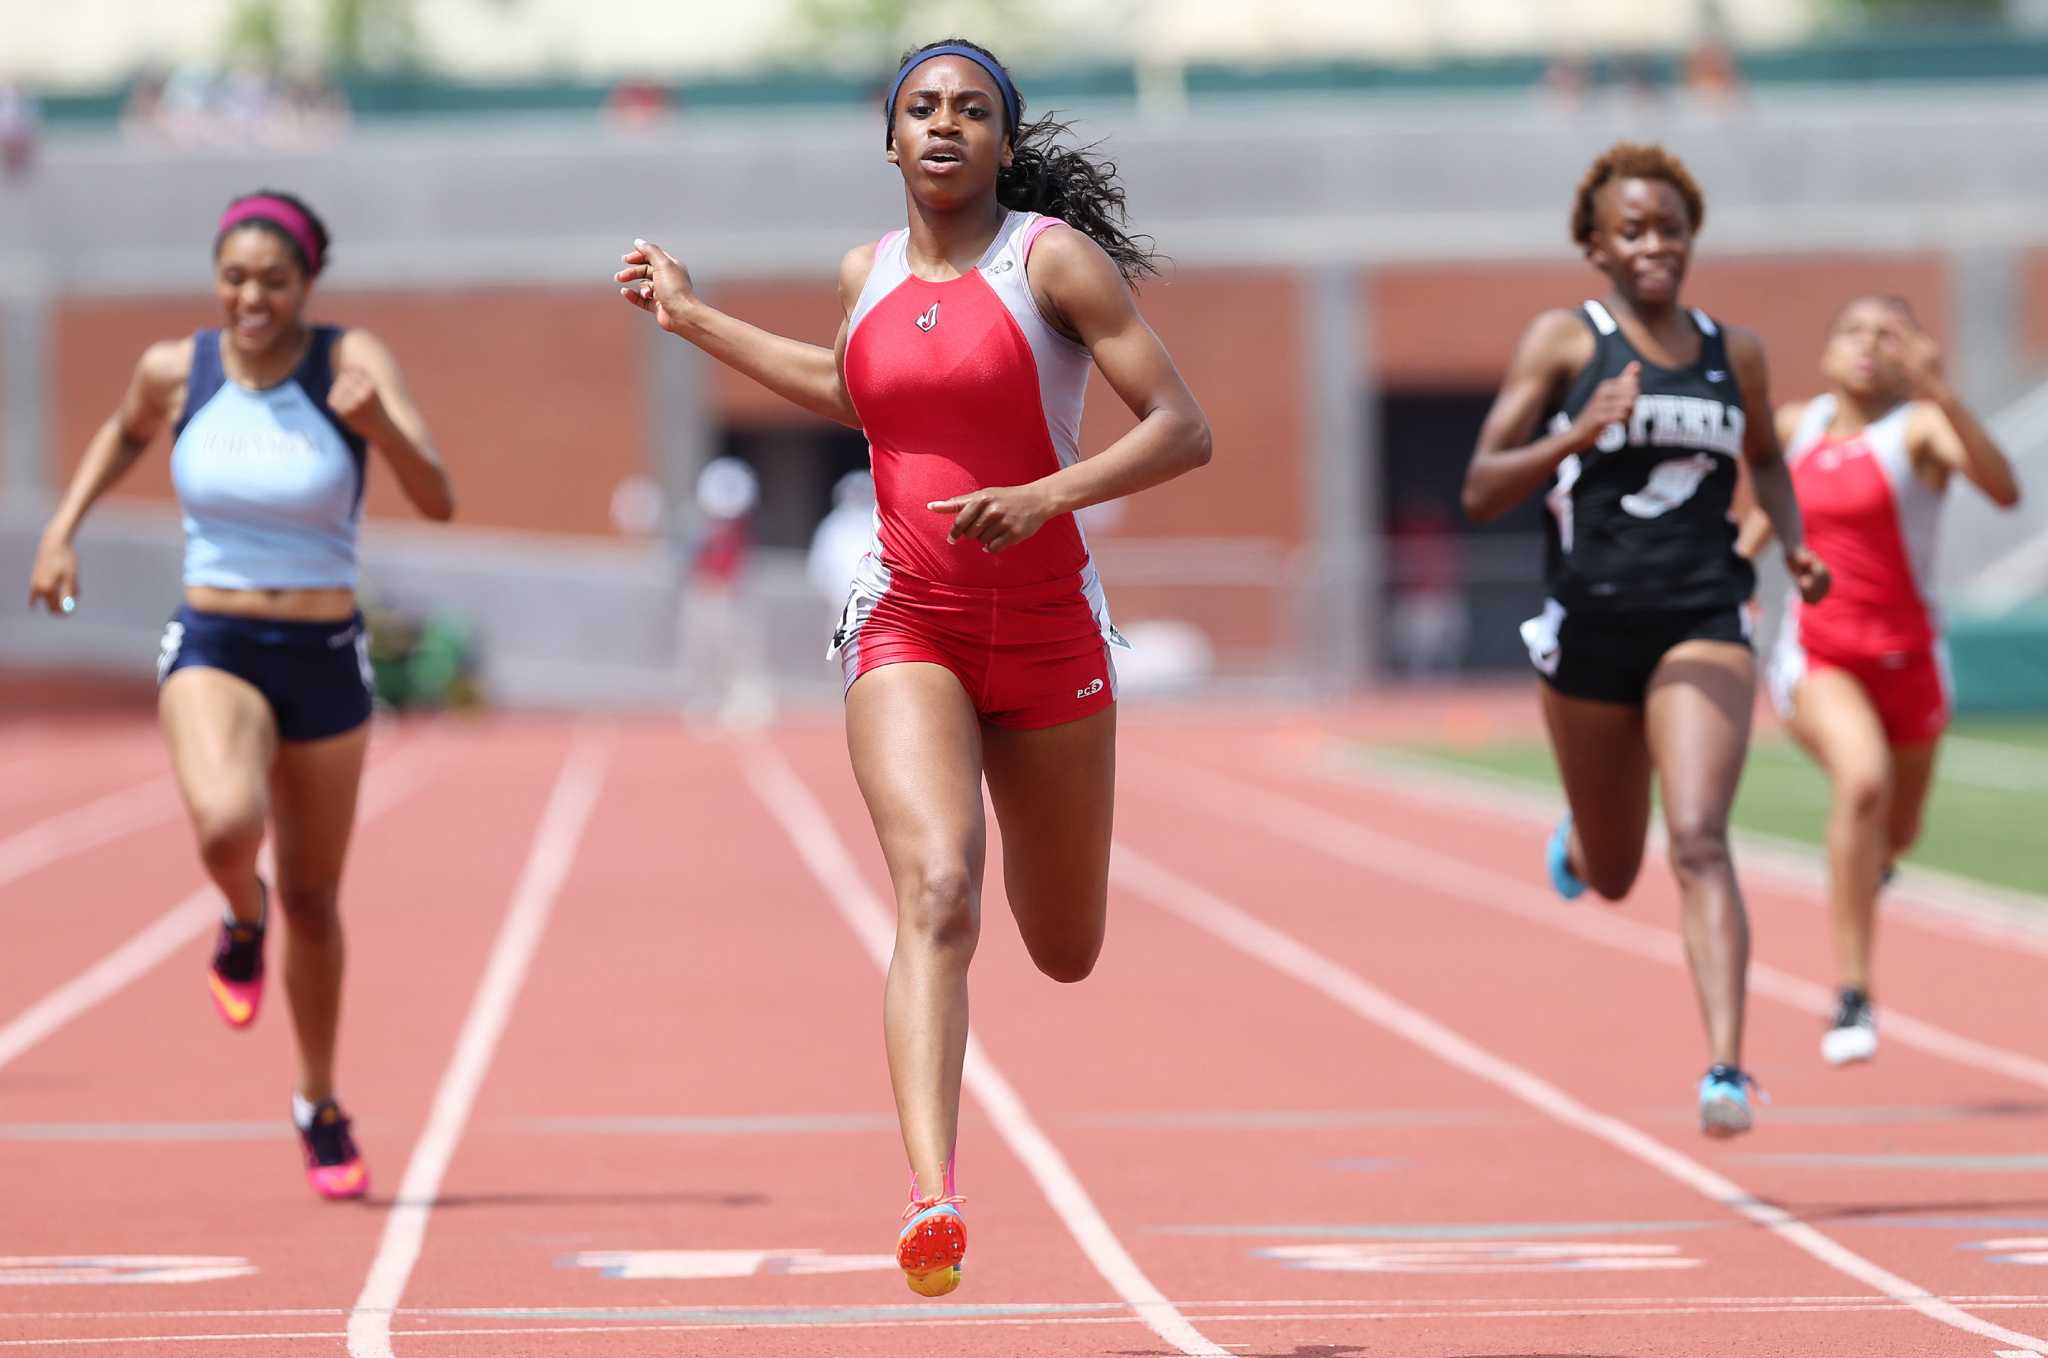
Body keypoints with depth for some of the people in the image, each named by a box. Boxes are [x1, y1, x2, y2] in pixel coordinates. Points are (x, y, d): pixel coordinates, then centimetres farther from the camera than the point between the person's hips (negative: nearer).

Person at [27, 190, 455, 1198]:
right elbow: (124, 436, 20)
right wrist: (62, 529, 9)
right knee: (226, 823, -31)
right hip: (213, 649, 0)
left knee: (312, 898, 12)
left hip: (324, 659, 0)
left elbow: (439, 502, -21)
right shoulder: (174, 371, -5)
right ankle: (242, 924, 6)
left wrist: (382, 428, -39)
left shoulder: (351, 362, -11)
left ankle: (320, 1108, 34)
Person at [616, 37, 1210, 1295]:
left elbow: (1184, 431, -11)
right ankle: (934, 1199, -34)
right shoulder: (870, 273, 6)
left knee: (1067, 956, 14)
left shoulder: (1055, 257, -7)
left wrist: (1049, 495, -25)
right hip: (906, 625, 1)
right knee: (939, 893, -25)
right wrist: (692, 316, 32)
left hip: (1049, 629, -1)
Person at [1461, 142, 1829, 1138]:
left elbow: (1766, 461, 28)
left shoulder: (1735, 353, 8)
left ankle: (1726, 1069, -26)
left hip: (1704, 626, 0)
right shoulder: (1563, 342, -2)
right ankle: (1576, 840, 54)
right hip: (1592, 626, 0)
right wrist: (1581, 433, -22)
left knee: (1699, 840, -20)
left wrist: (1793, 543, 8)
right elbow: (1480, 493, -6)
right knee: (1613, 876, 15)